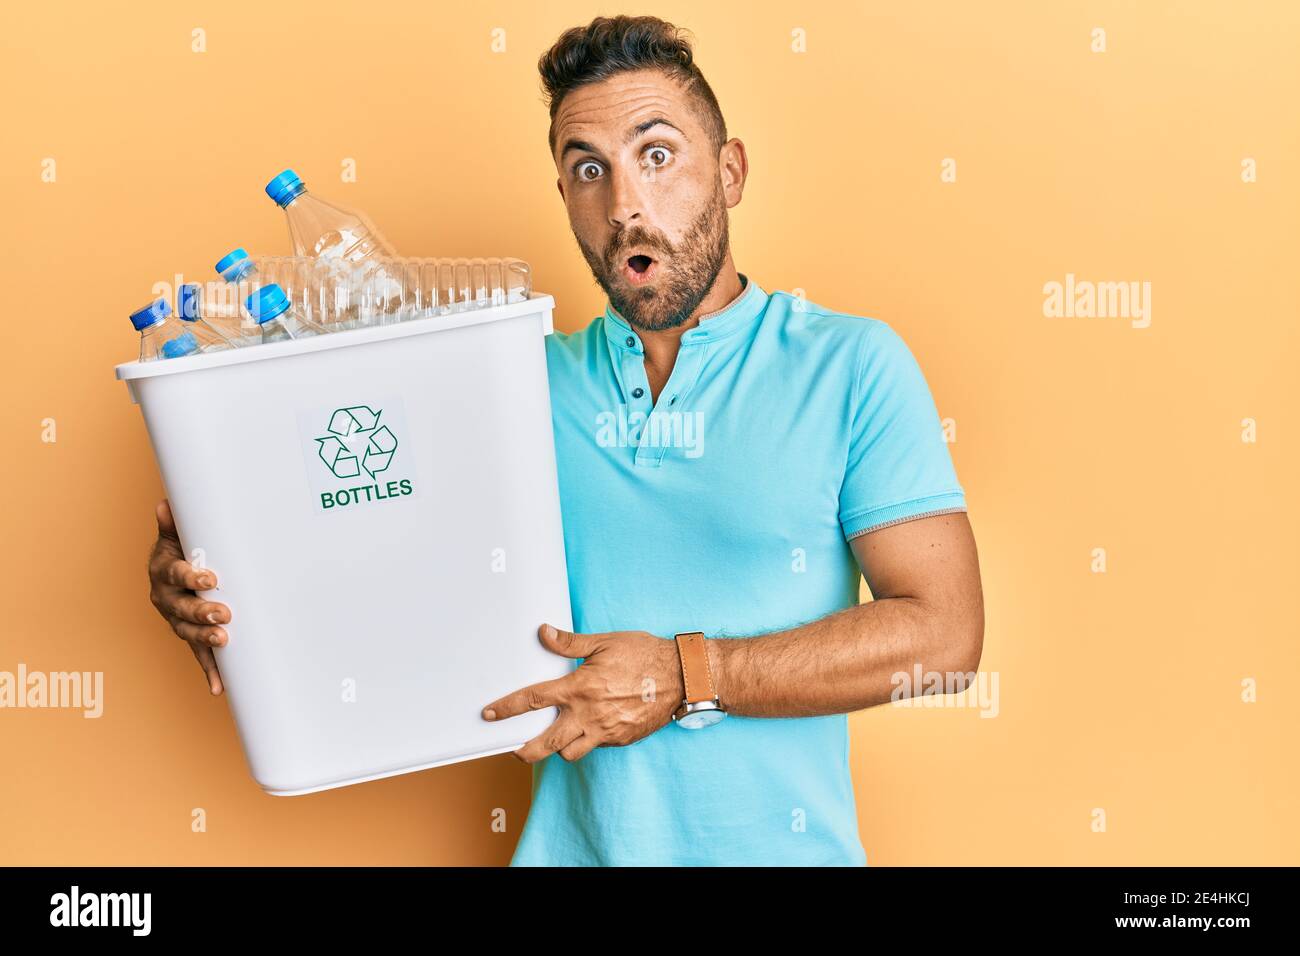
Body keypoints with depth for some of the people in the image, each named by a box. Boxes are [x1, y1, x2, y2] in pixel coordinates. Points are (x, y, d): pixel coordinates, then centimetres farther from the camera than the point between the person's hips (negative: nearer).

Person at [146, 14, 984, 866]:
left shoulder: (850, 363, -9)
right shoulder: (529, 382, 0)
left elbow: (943, 633, -14)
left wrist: (684, 676, -19)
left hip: (777, 845, -2)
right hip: (571, 842, 3)